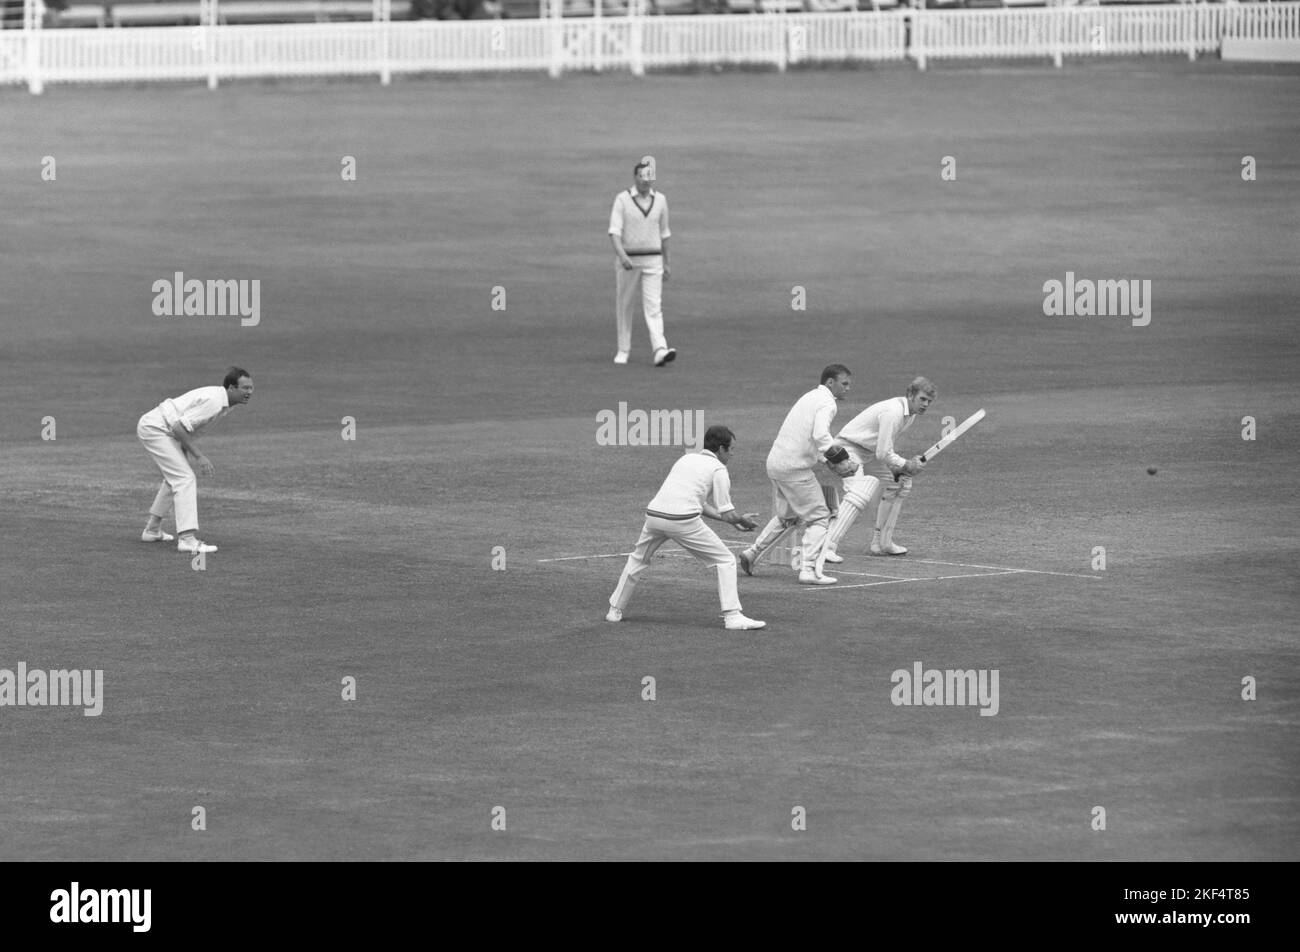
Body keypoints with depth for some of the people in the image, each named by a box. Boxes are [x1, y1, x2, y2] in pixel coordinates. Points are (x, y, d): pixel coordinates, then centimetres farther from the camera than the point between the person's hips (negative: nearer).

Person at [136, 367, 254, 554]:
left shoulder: (224, 401, 6)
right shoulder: (213, 402, -25)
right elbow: (179, 427, -27)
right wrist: (198, 456, -24)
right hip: (155, 427, -11)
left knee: (174, 478, 25)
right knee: (184, 479, -18)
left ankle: (152, 530, 36)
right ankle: (187, 539, -28)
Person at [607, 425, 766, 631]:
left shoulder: (686, 459, 27)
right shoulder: (718, 469, 6)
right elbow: (728, 514, 3)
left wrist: (735, 520, 32)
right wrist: (742, 521, 25)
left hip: (654, 514, 6)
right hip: (683, 520, -6)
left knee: (638, 560, 29)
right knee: (726, 561, 6)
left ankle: (615, 610, 30)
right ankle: (732, 616, -5)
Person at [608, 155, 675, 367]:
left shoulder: (660, 200, 6)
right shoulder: (622, 199, -5)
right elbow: (614, 231, -14)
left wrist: (666, 263, 18)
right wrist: (622, 255, -30)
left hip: (652, 261, 1)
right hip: (627, 261, -1)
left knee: (653, 306, -11)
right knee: (624, 307, 8)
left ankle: (660, 351, -23)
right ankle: (623, 351, 22)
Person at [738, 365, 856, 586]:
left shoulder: (810, 397, 19)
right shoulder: (827, 403, -11)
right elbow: (820, 435, -28)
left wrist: (829, 460, 15)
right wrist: (841, 458, -23)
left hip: (776, 462, 9)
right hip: (795, 467, -9)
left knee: (787, 516, 26)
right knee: (819, 517, -3)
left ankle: (752, 553, 26)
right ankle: (809, 570, -11)